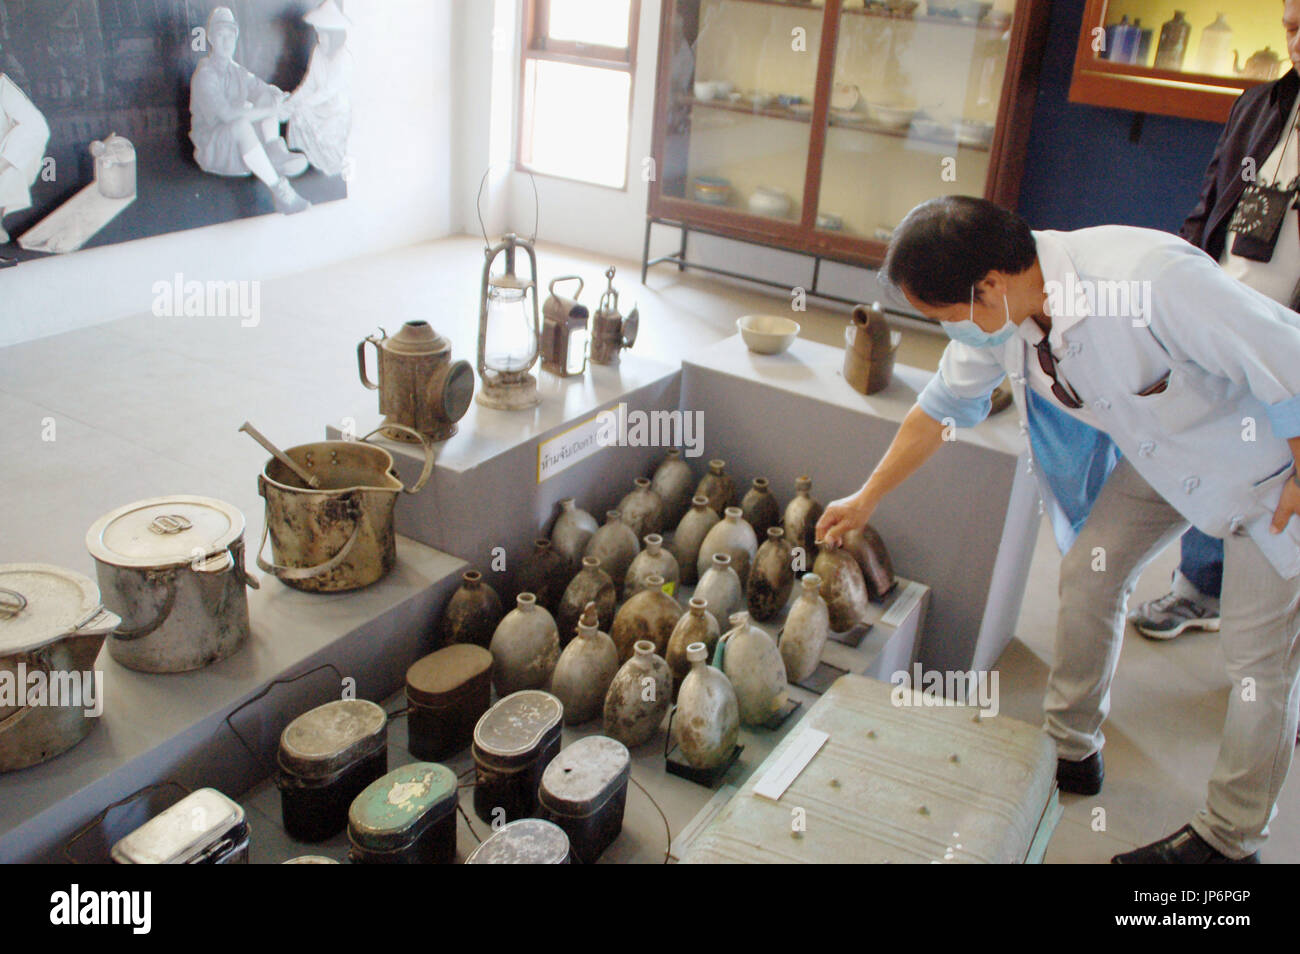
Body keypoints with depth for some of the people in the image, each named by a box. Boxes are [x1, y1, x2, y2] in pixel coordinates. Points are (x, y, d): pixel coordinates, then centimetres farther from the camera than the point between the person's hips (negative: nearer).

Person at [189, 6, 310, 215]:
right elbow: (227, 113, -30)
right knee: (241, 124, -40)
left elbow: (266, 88, 14)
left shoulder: (237, 71, 9)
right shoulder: (204, 75, -16)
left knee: (268, 96, -2)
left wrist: (279, 97, -12)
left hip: (238, 144, 8)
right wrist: (270, 111, -28)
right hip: (212, 148, -8)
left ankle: (275, 151, -25)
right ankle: (279, 190, -46)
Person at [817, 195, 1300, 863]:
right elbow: (940, 408, 2)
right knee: (1087, 574, 5)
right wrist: (865, 500, 8)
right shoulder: (995, 315, -14)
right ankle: (1072, 750, 26)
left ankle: (1229, 839, 18)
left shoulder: (1151, 279, -39)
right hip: (1157, 455, 6)